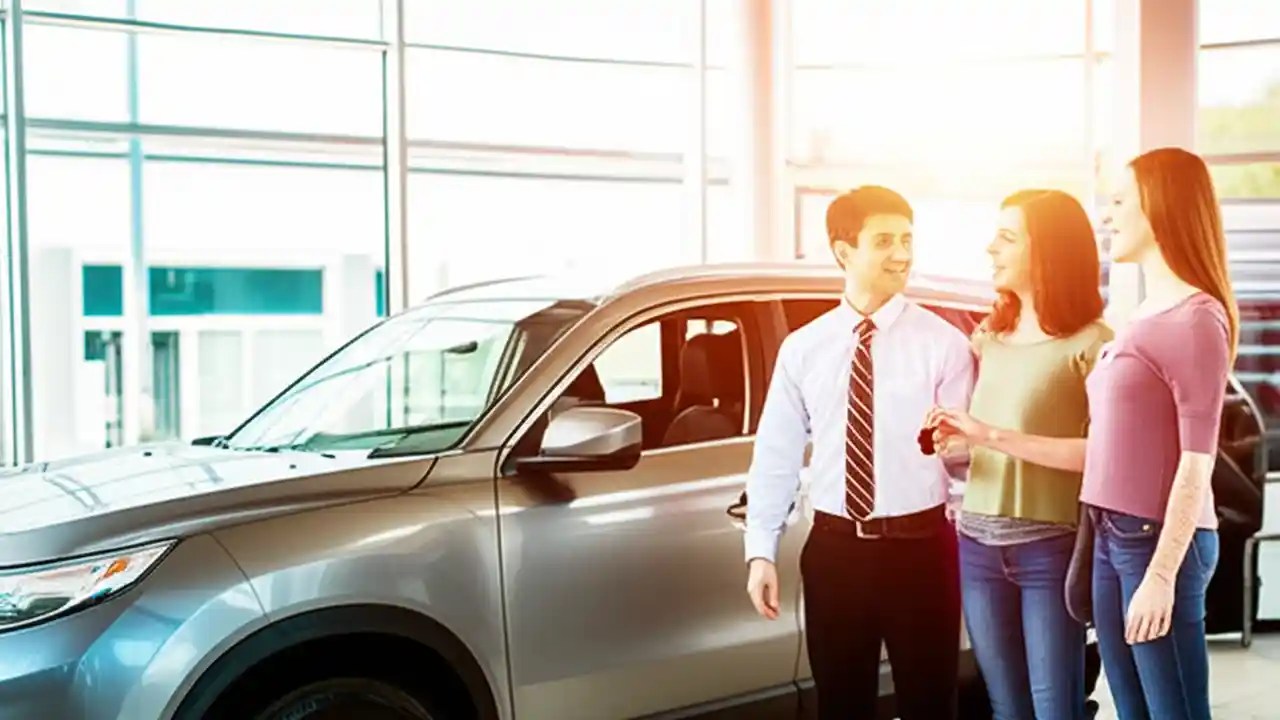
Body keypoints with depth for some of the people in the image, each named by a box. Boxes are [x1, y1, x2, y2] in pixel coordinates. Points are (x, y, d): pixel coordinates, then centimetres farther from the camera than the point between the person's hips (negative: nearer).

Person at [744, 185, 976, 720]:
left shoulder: (943, 342, -4)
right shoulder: (802, 347, 2)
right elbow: (776, 453, 3)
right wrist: (761, 551, 1)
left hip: (921, 546, -2)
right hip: (834, 548, 2)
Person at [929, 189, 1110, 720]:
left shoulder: (1090, 343, -8)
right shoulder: (988, 338, 13)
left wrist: (1003, 438, -18)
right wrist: (950, 441, 3)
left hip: (1050, 547, -6)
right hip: (979, 545, 6)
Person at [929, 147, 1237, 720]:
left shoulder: (1195, 318, -11)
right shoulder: (1140, 320, 14)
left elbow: (1196, 462, -15)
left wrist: (1161, 574, -18)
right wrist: (989, 437, 13)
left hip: (1160, 543, -8)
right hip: (1111, 540, 8)